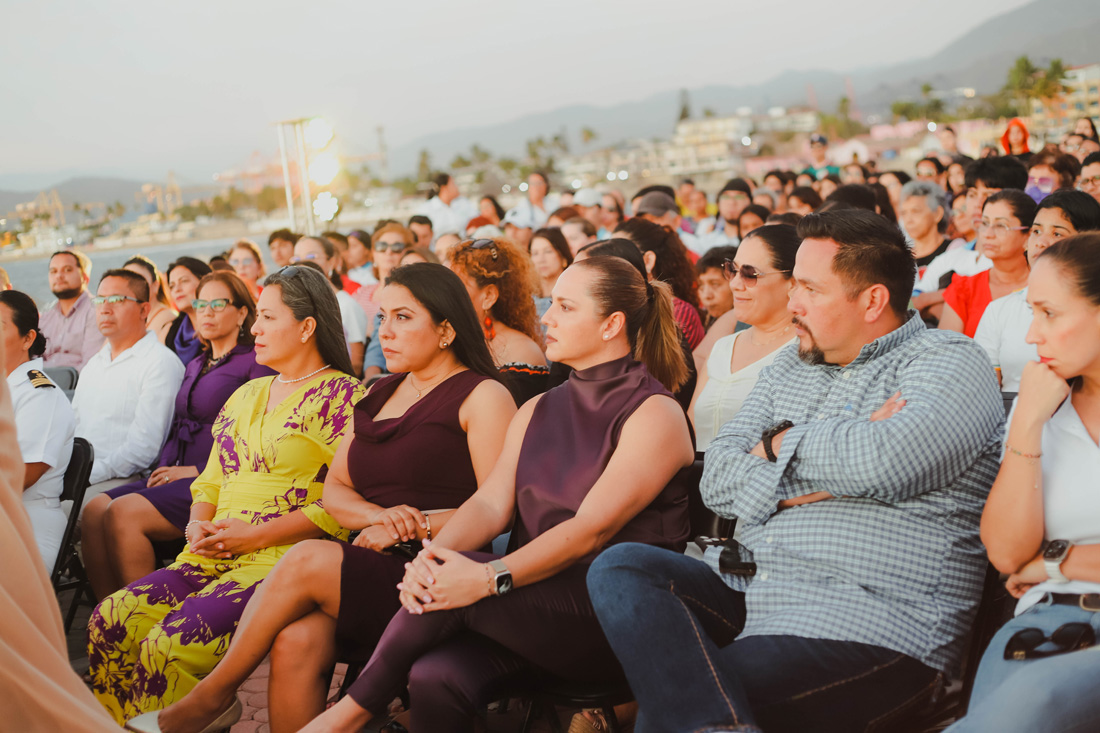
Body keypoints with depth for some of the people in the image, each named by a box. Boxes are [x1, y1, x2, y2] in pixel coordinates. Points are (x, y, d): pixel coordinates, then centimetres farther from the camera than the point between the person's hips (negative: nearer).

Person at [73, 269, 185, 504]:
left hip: (122, 482, -8)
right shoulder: (94, 363, 24)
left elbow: (144, 447, -14)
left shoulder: (161, 363, -6)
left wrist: (89, 474, -18)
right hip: (75, 475, 8)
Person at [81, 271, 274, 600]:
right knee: (93, 510, -14)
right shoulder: (195, 366, 26)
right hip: (176, 475, 8)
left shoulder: (253, 363, -1)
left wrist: (197, 470, -12)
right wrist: (164, 469, 5)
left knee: (123, 513, -26)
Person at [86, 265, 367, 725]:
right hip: (215, 556, 8)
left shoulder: (343, 396, -3)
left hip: (283, 557, -7)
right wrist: (198, 525, 4)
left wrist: (257, 534, -14)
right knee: (110, 621, -14)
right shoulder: (247, 395, 23)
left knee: (169, 644, -27)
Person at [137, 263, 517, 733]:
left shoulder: (483, 396, 1)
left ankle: (211, 695, -8)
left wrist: (411, 527, -13)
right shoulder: (378, 395, 23)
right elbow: (333, 491, 17)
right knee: (295, 643, -24)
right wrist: (379, 515, -4)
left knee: (307, 561, -25)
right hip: (372, 572, 6)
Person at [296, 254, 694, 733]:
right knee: (434, 677, -27)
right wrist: (432, 555, -17)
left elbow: (593, 527, -18)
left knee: (460, 582, -28)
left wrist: (492, 578, -30)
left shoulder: (655, 414, -6)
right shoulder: (538, 411, 18)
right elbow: (490, 503, 5)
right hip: (536, 605, 5)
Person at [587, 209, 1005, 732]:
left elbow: (887, 458, -24)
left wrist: (779, 446, -4)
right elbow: (717, 480, 8)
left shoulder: (949, 363, -2)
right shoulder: (790, 366, 19)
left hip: (867, 624, -8)